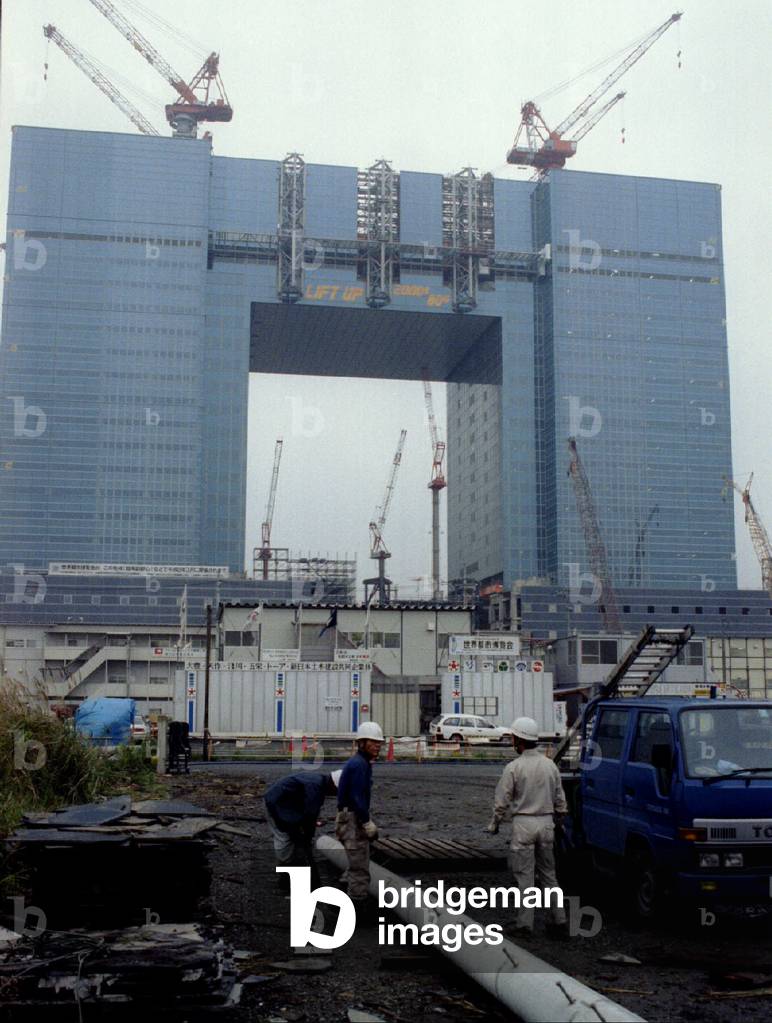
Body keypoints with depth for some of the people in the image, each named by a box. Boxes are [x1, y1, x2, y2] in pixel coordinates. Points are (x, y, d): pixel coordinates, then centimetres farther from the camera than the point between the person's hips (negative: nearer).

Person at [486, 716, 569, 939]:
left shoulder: (514, 767, -11)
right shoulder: (550, 765, 5)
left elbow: (502, 801, -7)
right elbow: (560, 799, 11)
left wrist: (493, 825, 5)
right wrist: (559, 820, 22)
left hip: (524, 824, -5)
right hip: (546, 823, 5)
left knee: (524, 875, 2)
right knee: (548, 874, 13)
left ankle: (524, 923, 4)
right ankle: (559, 921, 12)